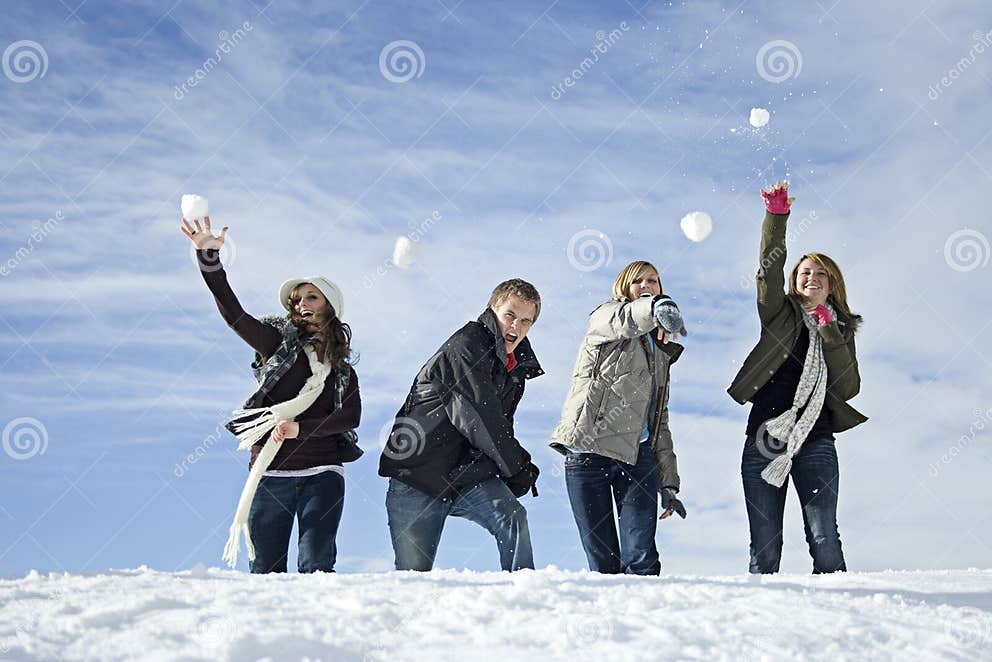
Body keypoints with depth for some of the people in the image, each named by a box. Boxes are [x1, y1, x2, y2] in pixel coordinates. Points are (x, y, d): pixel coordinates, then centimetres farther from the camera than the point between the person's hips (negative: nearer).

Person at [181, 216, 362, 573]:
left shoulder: (342, 369, 16)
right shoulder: (279, 342, 11)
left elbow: (351, 416, 1)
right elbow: (232, 312, -3)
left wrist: (300, 428, -12)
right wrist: (209, 257, -15)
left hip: (322, 474, 1)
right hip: (272, 471, 0)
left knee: (316, 567, -10)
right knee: (265, 570, -2)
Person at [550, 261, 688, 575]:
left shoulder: (661, 353, 25)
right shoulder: (606, 317, 8)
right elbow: (622, 320, -20)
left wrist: (668, 482, 16)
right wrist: (658, 306, -43)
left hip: (638, 455, 4)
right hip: (588, 451, -4)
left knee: (641, 560, -10)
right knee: (603, 564, -4)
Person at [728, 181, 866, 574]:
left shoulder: (842, 329, 18)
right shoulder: (781, 315, 14)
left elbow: (849, 388, 5)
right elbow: (769, 270, -3)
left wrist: (830, 335, -3)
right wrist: (777, 215, -15)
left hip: (815, 443, 1)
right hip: (764, 441, -1)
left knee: (825, 541, -9)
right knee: (765, 548, -2)